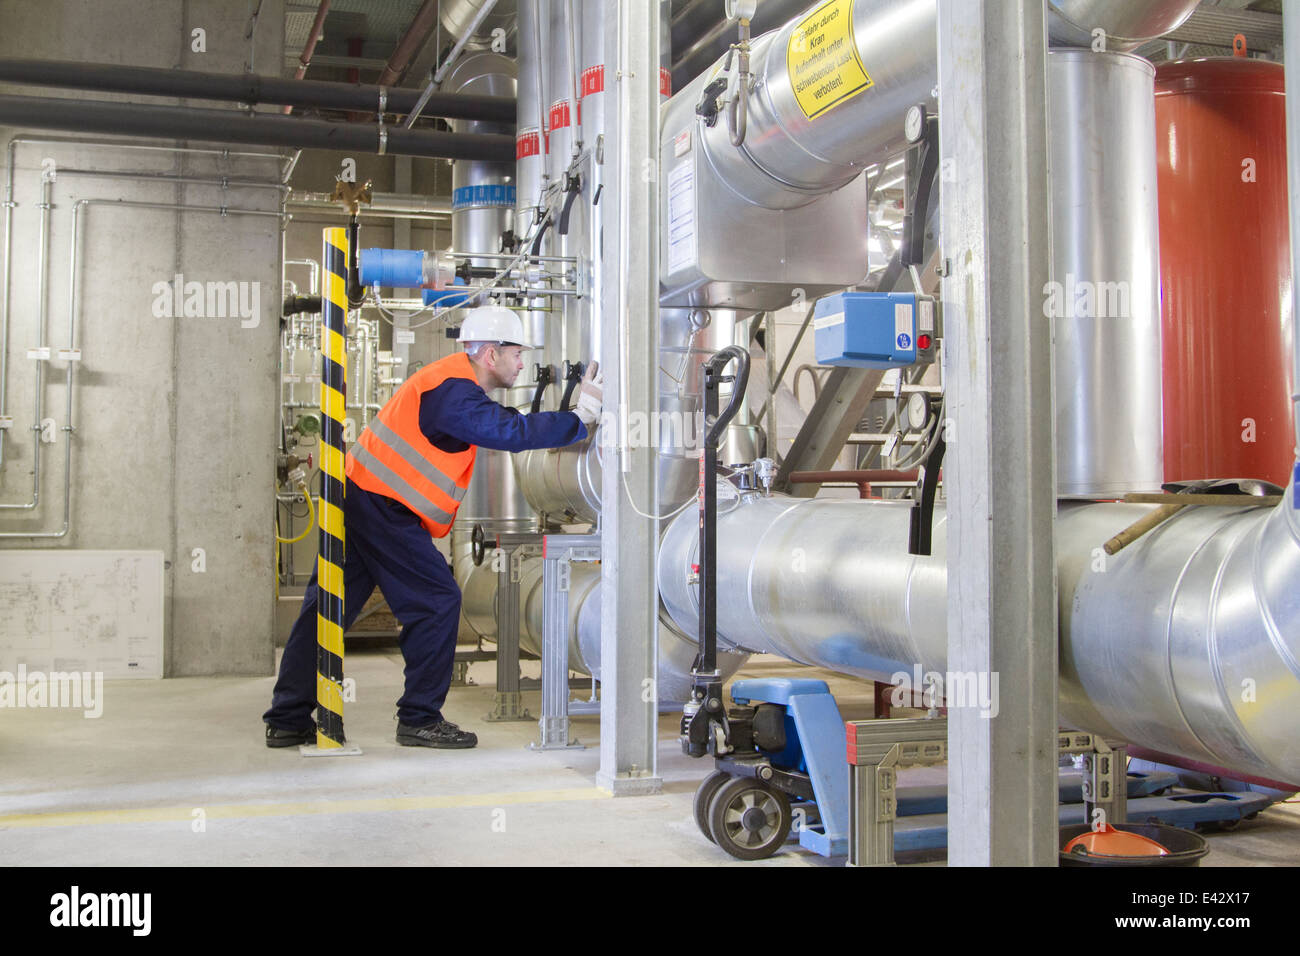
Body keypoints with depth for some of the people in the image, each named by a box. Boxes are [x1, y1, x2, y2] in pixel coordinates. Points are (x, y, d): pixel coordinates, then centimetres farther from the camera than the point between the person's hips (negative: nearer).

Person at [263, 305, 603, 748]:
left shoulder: (455, 382, 15)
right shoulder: (455, 392, -18)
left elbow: (502, 425, 17)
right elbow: (513, 432, -26)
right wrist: (580, 416, -20)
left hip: (359, 498, 11)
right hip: (382, 508, -11)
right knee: (437, 601, -4)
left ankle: (288, 720, 17)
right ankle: (420, 720, 3)